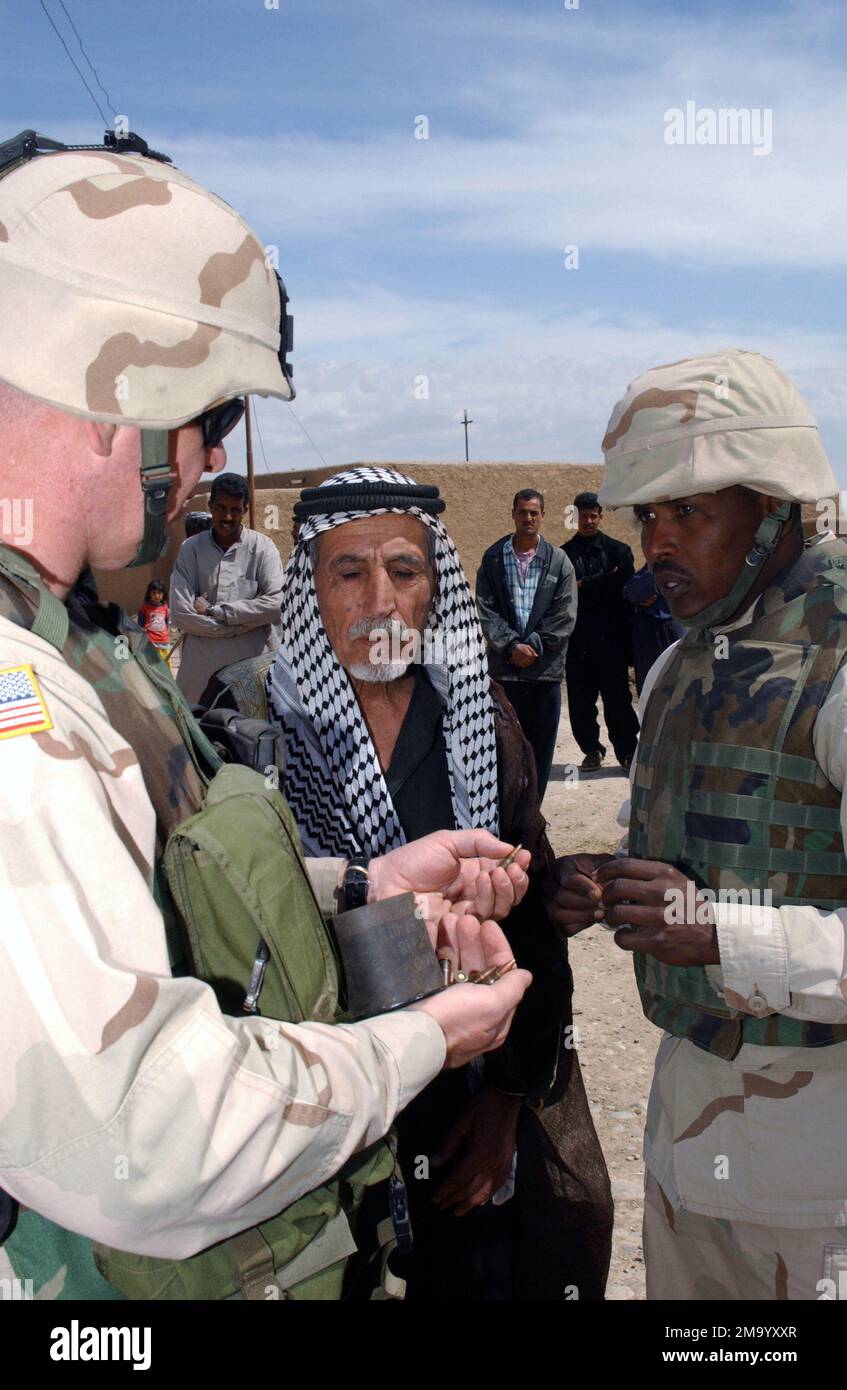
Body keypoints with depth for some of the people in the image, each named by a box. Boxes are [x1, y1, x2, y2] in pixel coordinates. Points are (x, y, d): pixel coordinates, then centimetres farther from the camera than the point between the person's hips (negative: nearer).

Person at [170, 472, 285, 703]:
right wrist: (244, 623, -9)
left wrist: (213, 611, -9)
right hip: (201, 666, 1)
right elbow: (181, 614, -5)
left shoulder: (262, 548, 2)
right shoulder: (191, 548, 5)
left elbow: (277, 604, -12)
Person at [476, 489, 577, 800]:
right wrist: (512, 646, -12)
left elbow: (565, 616, 0)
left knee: (542, 746, 6)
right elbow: (485, 611, -1)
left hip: (546, 667, 1)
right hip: (504, 666, 0)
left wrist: (533, 646, -10)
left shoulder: (559, 562, 5)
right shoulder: (493, 558, 5)